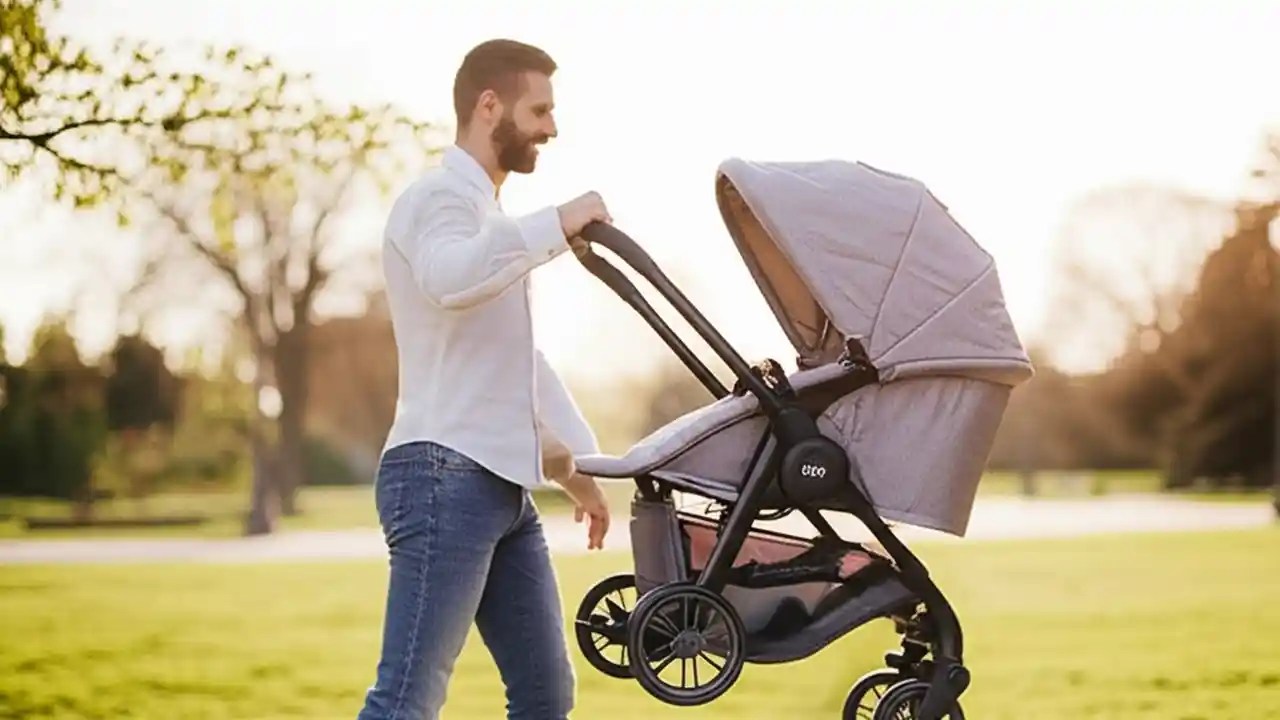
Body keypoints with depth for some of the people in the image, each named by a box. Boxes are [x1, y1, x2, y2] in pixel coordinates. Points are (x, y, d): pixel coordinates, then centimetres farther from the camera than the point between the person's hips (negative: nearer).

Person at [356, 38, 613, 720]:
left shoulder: (485, 212, 25)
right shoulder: (442, 195, -6)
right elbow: (447, 279, -32)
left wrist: (573, 458, 27)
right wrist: (555, 225, -27)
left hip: (503, 486, 10)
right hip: (447, 477, -10)